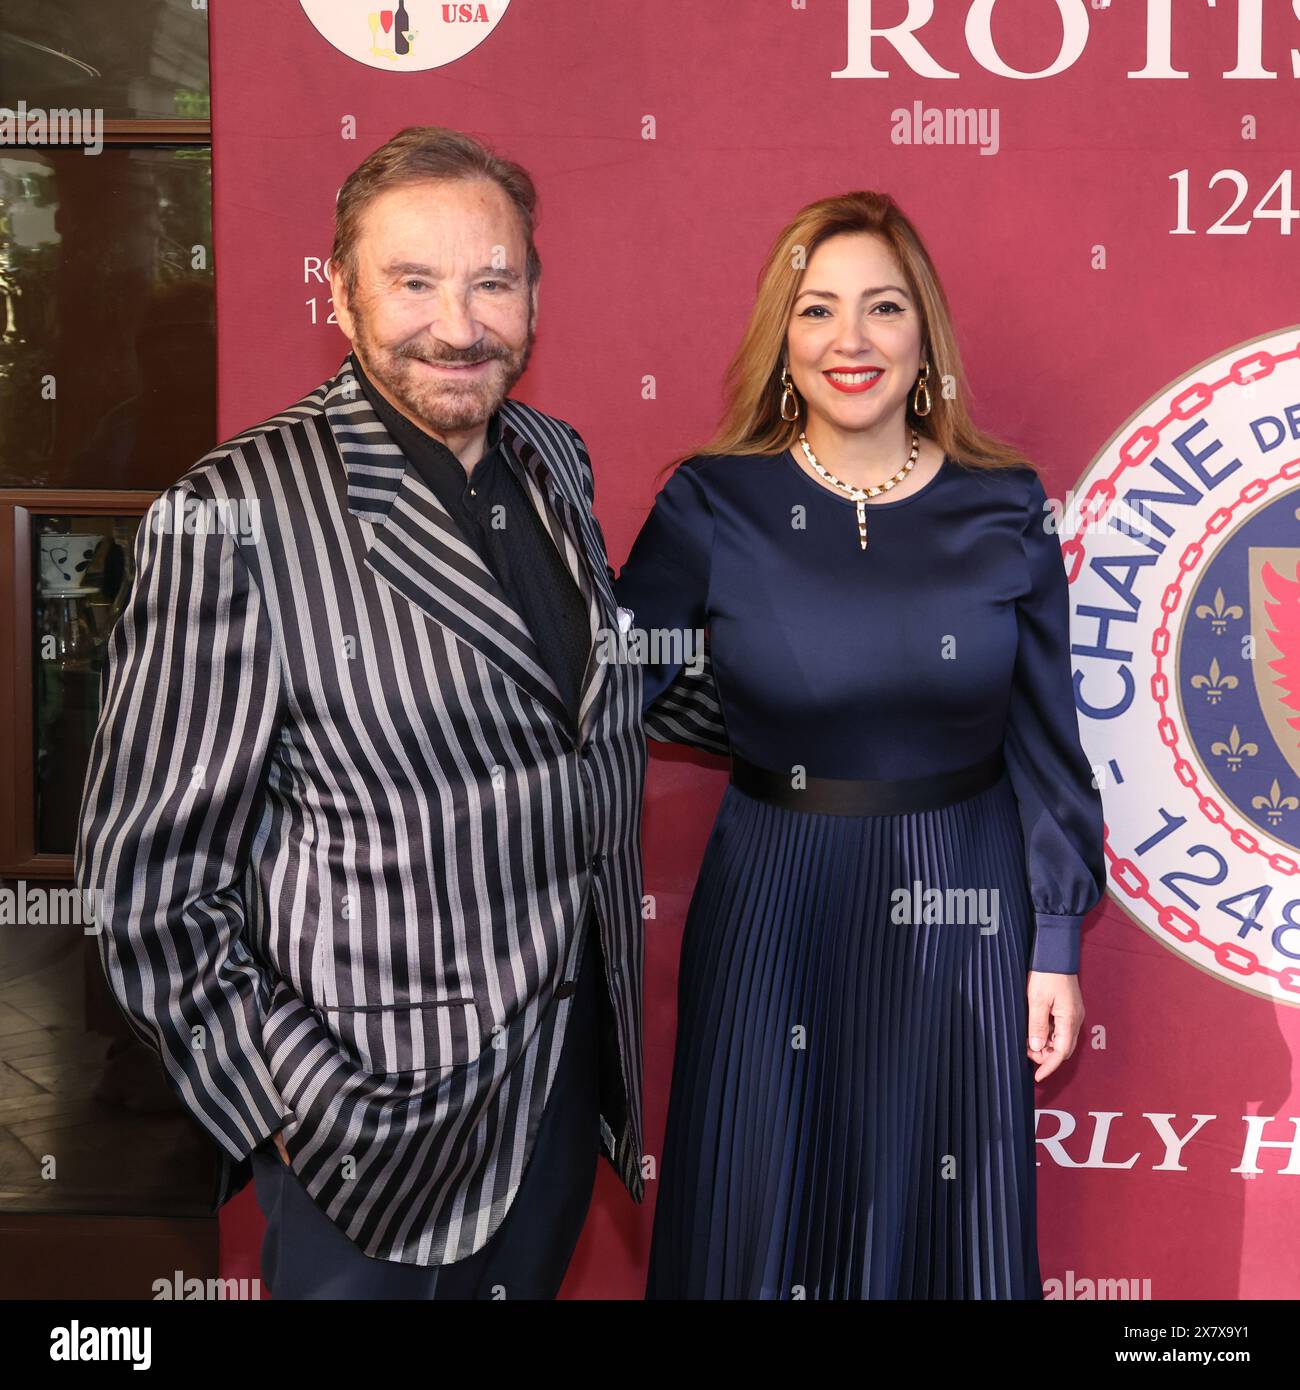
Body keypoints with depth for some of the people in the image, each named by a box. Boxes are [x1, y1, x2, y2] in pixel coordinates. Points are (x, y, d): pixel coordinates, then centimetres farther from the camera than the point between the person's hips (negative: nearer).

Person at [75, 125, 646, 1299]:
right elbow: (152, 874, -14)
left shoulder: (558, 461, 3)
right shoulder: (236, 515, -18)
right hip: (377, 1110, -6)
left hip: (577, 1060, 6)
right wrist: (304, 1106, -17)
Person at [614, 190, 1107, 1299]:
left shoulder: (1004, 508, -3)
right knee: (764, 1215, 13)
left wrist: (1057, 945, 4)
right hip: (772, 915, -1)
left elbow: (1045, 742, 2)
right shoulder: (713, 505, -6)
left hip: (957, 917, 1)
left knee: (934, 1221, 16)